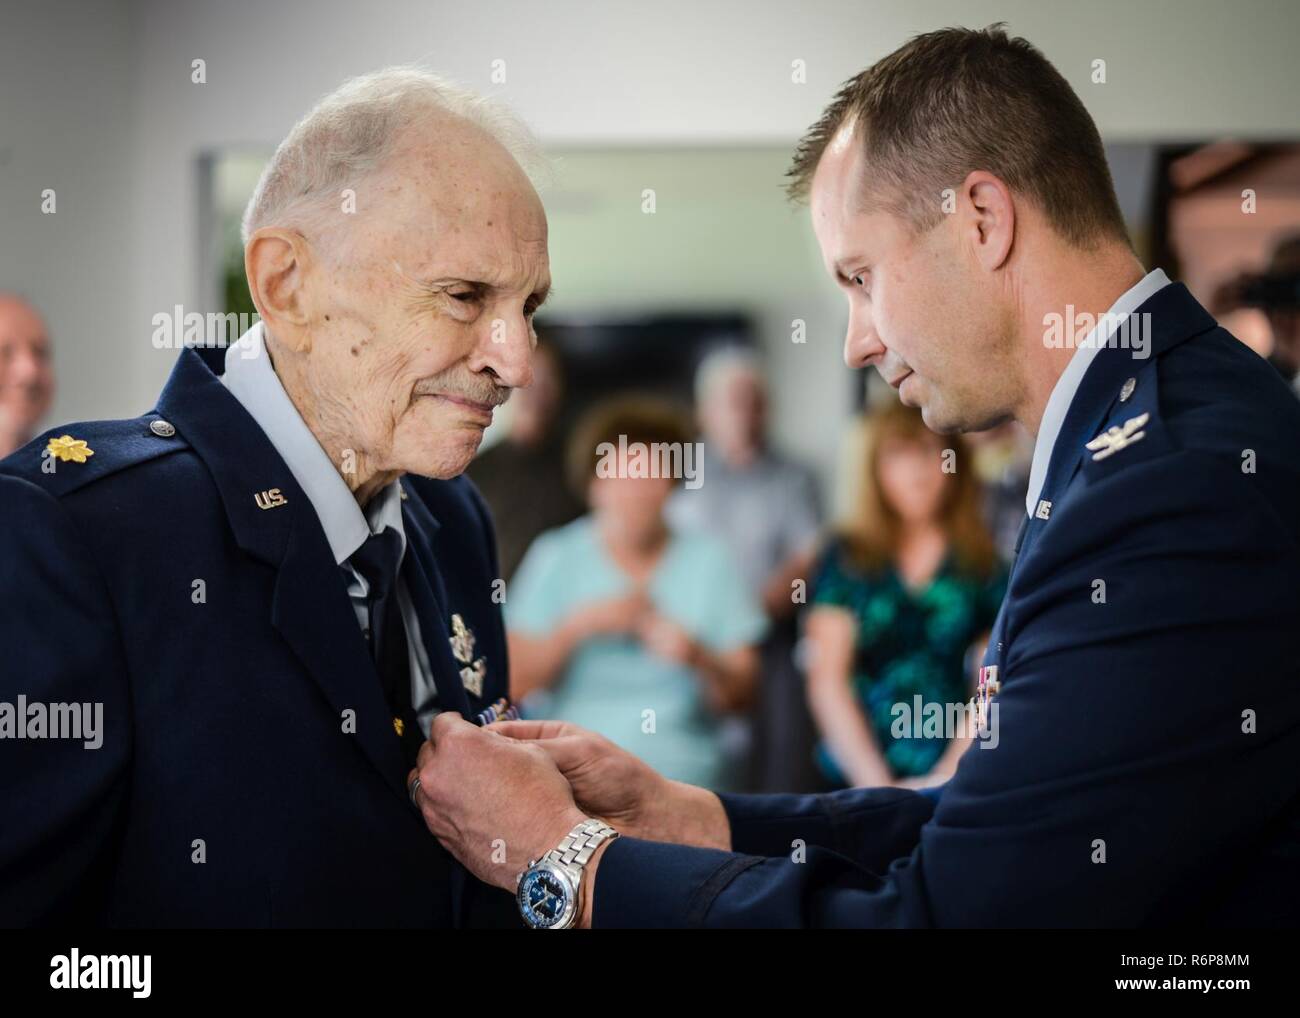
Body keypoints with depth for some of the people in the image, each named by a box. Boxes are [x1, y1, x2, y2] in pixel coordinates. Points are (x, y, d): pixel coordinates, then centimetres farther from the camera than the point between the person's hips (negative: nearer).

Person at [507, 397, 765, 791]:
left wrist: (698, 659, -16)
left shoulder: (709, 561, 4)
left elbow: (741, 696, 3)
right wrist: (577, 625, -13)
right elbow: (513, 682, -1)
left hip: (689, 783, 1)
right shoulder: (554, 558, 3)